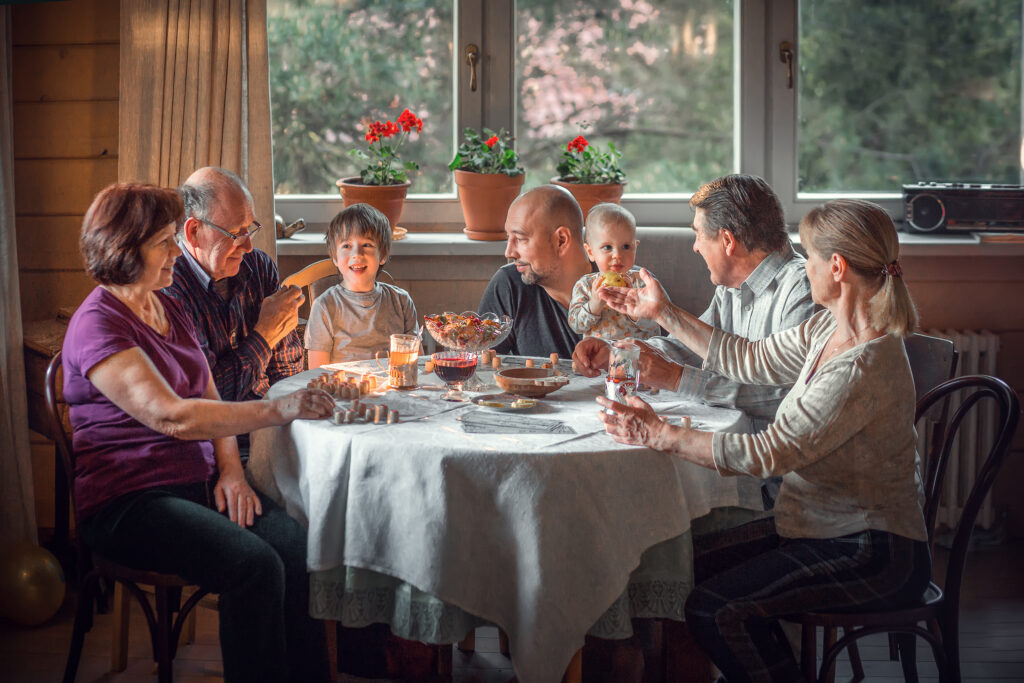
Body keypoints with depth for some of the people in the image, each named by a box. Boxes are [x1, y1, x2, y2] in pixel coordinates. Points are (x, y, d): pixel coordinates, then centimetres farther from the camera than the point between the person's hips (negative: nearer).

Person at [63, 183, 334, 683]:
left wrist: (230, 470, -2)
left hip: (198, 482, 7)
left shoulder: (169, 308, 17)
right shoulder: (97, 324, -11)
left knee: (298, 546, -21)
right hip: (129, 500, -7)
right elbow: (170, 416, -22)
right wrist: (279, 410, -25)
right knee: (255, 566, -30)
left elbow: (210, 400, 17)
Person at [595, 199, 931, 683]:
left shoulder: (865, 369, -27)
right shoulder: (830, 328, 4)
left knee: (714, 610, -22)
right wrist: (663, 313, 21)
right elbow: (752, 360, 17)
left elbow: (770, 453, -28)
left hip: (871, 552, -10)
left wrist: (660, 435, -21)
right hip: (823, 526, 10)